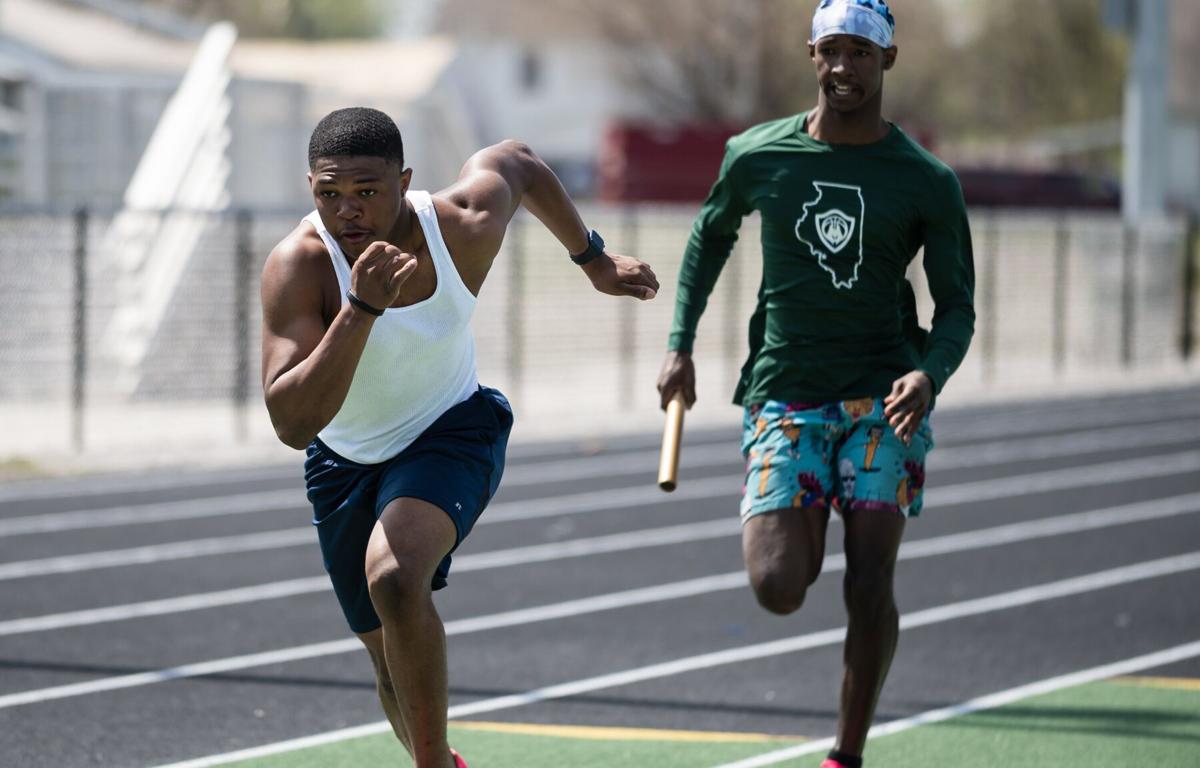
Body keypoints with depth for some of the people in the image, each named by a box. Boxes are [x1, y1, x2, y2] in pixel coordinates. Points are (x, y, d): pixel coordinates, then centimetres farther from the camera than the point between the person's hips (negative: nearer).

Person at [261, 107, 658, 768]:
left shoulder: (464, 227, -22)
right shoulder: (297, 266, -29)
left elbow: (515, 162, 4)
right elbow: (291, 422, -38)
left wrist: (594, 260, 14)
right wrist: (361, 309, -47)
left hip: (452, 434, -1)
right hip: (345, 461, 1)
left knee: (394, 576, -32)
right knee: (394, 666, 10)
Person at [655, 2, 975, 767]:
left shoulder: (928, 183, -1)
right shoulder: (757, 157, 2)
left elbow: (957, 306, 3)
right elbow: (712, 234, 21)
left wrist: (928, 374, -18)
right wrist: (681, 345, 13)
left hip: (883, 396, -1)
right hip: (784, 395, 1)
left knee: (870, 589, -8)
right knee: (778, 589, -12)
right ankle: (811, 536, 26)